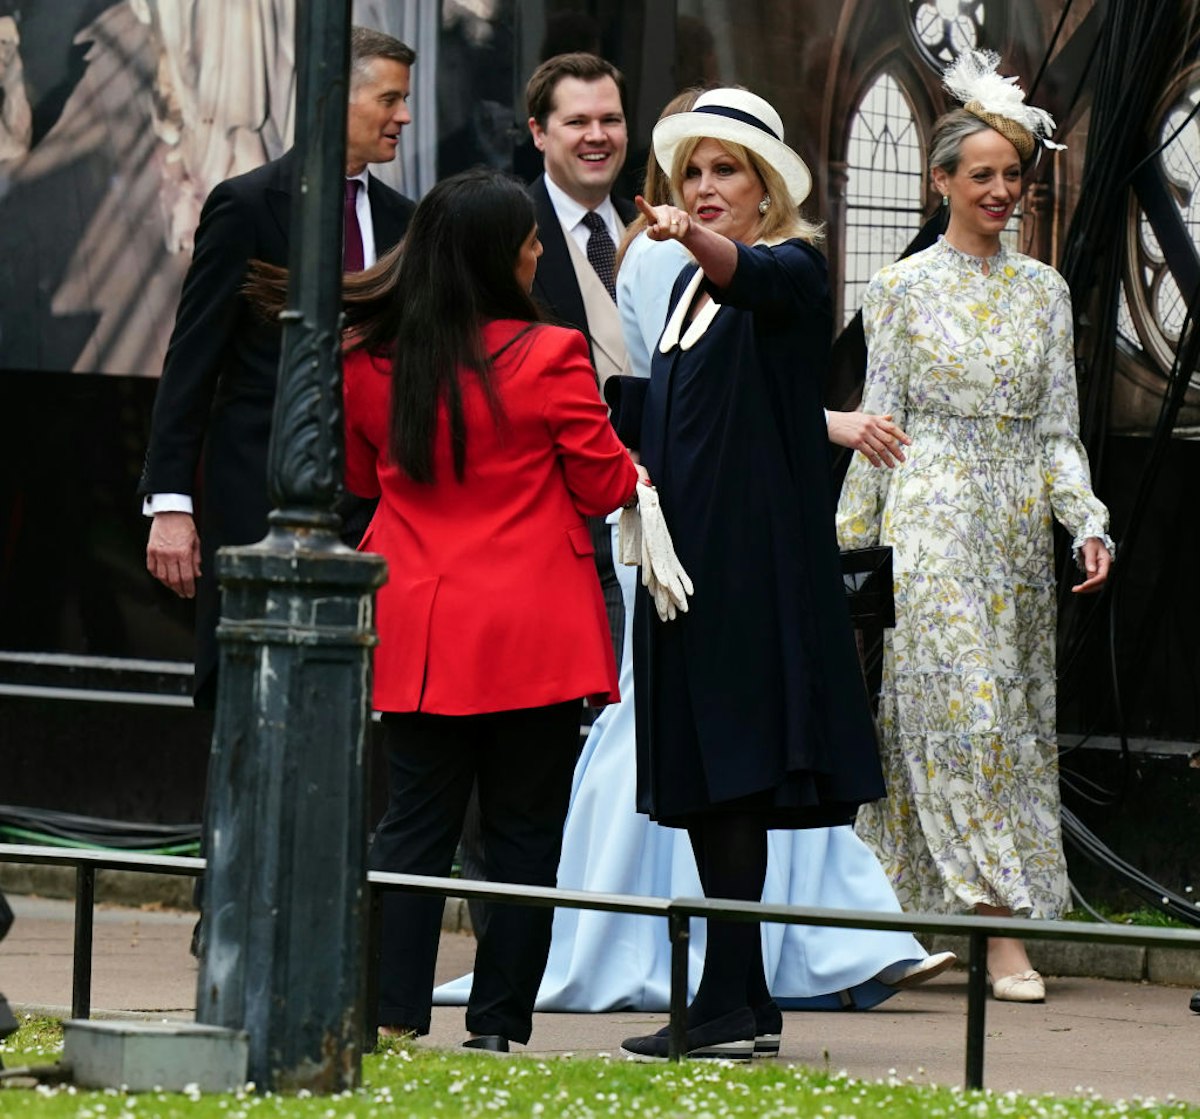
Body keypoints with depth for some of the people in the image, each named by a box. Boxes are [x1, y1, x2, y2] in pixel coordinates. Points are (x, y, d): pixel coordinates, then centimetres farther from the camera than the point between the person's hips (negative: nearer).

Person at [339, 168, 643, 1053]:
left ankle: (391, 1013, 3)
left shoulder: (371, 360, 1)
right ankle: (498, 1023, 5)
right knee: (523, 831, 5)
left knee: (414, 826, 8)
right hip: (533, 635, -4)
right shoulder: (548, 358, -13)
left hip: (417, 633, 4)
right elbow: (608, 484, -4)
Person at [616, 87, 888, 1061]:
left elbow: (753, 277, -31)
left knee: (733, 779, -12)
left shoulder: (792, 270, -5)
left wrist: (694, 238, -50)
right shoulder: (690, 286, 18)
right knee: (700, 788, 6)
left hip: (756, 565, -8)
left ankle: (724, 1004, -14)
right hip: (686, 561, 8)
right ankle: (745, 1003, 10)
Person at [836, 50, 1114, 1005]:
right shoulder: (904, 288, 1)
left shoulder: (1044, 291, 11)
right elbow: (880, 422, 2)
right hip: (933, 518, -4)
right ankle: (1001, 927, -16)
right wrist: (848, 542, 0)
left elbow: (1059, 427, 10)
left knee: (1015, 711, 3)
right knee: (961, 706, -12)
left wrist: (1088, 524, -3)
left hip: (1019, 524, 4)